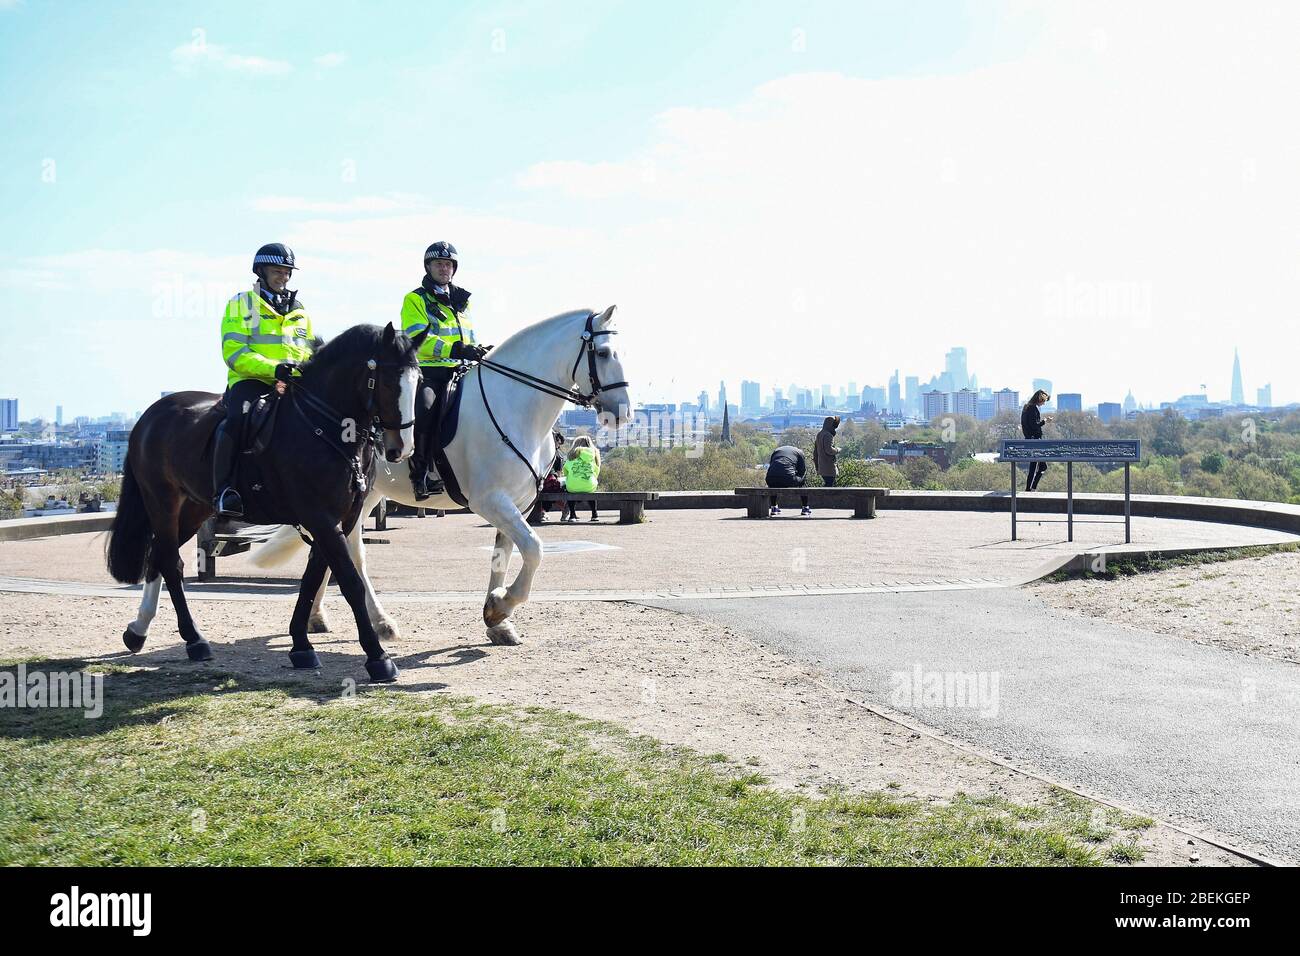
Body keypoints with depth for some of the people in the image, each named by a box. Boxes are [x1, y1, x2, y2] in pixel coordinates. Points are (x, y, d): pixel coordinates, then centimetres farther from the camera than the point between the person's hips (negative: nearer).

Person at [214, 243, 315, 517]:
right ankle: (223, 490, -32)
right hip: (250, 381, -5)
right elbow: (234, 352, -6)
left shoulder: (299, 310, 23)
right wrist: (273, 368, -21)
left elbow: (310, 355, 24)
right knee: (236, 419, -34)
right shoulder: (241, 304, 7)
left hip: (291, 385, 5)